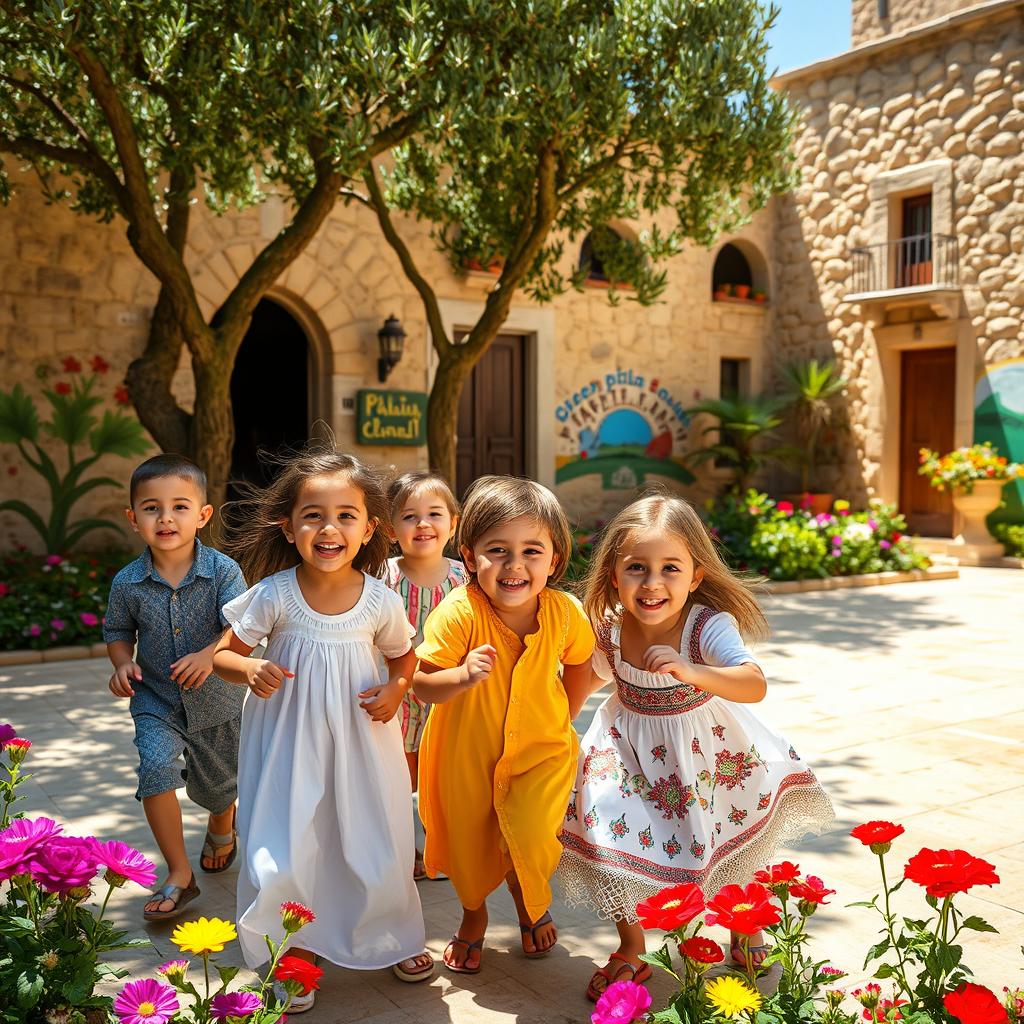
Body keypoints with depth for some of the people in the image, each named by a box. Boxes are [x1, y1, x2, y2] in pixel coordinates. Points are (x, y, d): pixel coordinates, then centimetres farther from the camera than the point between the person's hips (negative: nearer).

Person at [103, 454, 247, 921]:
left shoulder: (223, 570, -17)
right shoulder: (127, 582, -10)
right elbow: (117, 631, 7)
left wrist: (210, 655, -41)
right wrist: (123, 663, -12)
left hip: (217, 699, -1)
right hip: (156, 701, 1)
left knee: (217, 781, 17)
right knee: (156, 766, -23)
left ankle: (222, 824, 55)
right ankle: (178, 874, -8)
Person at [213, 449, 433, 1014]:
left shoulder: (382, 601, -11)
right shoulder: (273, 596, -14)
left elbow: (403, 656, 8)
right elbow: (224, 652, -3)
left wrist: (395, 690, -12)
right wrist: (250, 670, -24)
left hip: (362, 741, 1)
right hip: (289, 742, -1)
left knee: (377, 844, 13)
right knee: (282, 856, 2)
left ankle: (395, 936, 41)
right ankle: (289, 957, 30)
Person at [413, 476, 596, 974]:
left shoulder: (564, 612, -16)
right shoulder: (459, 612, -27)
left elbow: (579, 663, 6)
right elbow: (423, 684, -22)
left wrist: (561, 717, 4)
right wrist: (463, 676, -40)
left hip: (540, 750, 1)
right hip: (467, 752, 0)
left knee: (530, 842, -9)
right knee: (469, 841, 15)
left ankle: (532, 906, 30)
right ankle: (473, 915, 50)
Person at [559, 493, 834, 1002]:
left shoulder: (708, 626, -30)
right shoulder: (609, 629, -17)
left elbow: (755, 684, -48)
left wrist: (692, 672, -60)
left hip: (702, 745, -2)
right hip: (629, 746, 2)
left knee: (732, 843, 14)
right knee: (616, 837, 0)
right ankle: (631, 951, 28)